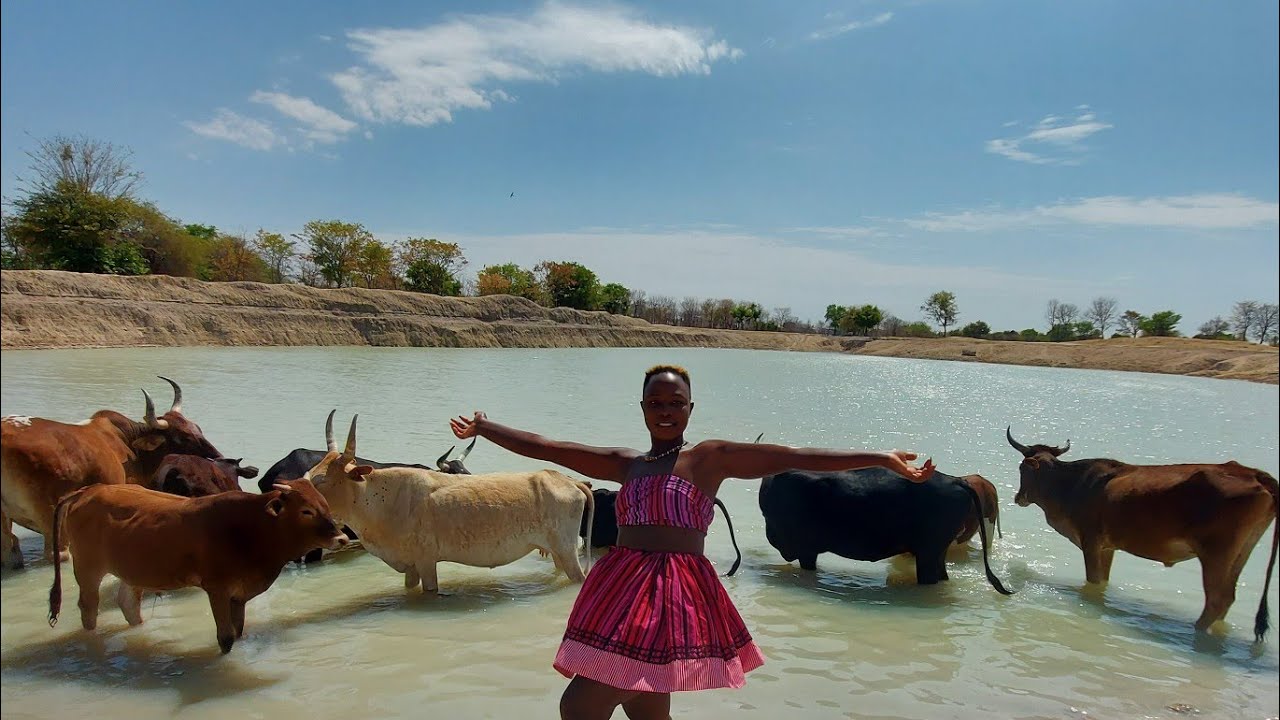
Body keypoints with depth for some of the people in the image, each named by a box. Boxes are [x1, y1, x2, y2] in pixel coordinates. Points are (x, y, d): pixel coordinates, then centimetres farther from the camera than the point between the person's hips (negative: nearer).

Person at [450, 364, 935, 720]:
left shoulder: (711, 457, -2)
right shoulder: (625, 464, 13)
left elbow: (791, 456, -9)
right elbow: (547, 448, 18)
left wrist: (882, 459, -13)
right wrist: (482, 429, 24)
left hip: (674, 595, -6)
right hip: (621, 590, 6)